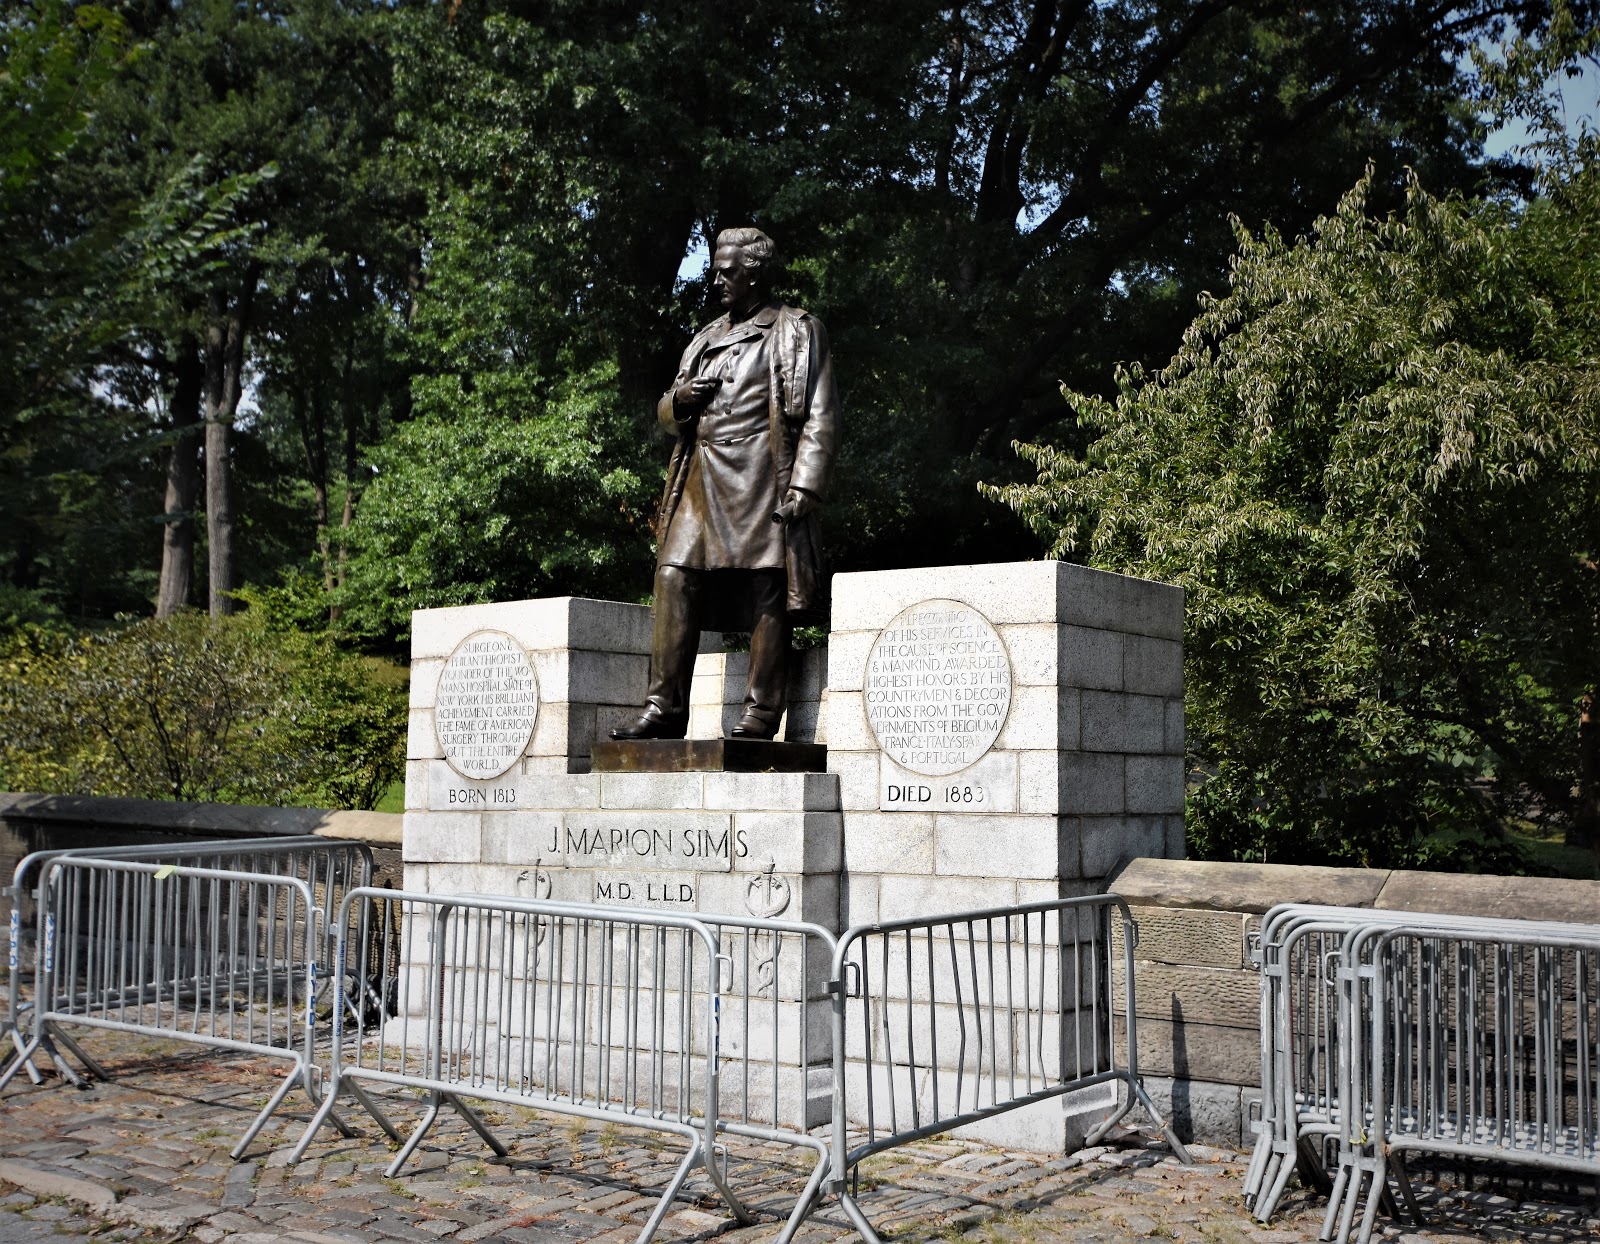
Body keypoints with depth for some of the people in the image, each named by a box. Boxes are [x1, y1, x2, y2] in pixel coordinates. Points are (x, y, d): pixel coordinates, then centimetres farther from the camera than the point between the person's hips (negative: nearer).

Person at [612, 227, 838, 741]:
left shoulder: (797, 332, 6)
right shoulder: (708, 338, 24)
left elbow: (820, 417, -3)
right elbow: (669, 415, 28)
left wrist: (804, 486, -14)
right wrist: (679, 400, 3)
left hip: (762, 481, -6)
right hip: (704, 479, 6)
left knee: (767, 592, -6)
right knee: (674, 578, -5)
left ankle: (761, 713, -3)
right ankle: (665, 708, -3)